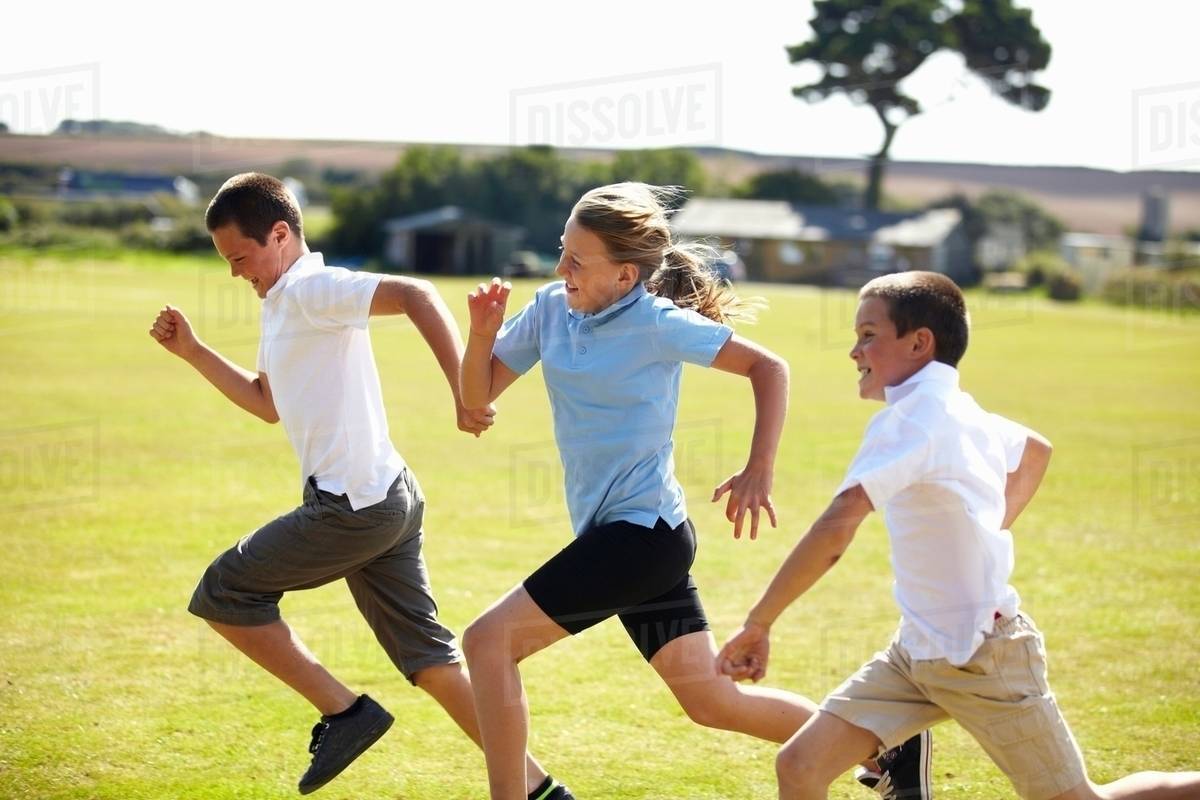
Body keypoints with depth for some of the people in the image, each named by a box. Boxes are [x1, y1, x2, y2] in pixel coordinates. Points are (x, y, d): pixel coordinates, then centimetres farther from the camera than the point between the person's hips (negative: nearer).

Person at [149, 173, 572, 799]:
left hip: (352, 507, -10)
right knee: (429, 660, 9)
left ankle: (344, 712, 2)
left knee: (222, 594, 4)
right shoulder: (281, 304, 20)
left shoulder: (312, 290, -11)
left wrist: (463, 393, -35)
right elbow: (267, 404, 34)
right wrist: (192, 351, 26)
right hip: (389, 502, 10)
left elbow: (414, 295, -27)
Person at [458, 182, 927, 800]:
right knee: (711, 701, 12)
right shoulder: (550, 308, 6)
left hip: (643, 532, -8)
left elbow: (766, 366, -5)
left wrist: (759, 471, -12)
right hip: (611, 534, 8)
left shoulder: (656, 324, -13)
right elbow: (477, 397, 11)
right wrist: (483, 332, -8)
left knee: (489, 640, -14)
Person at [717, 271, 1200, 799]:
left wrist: (758, 623, -27)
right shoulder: (964, 413, 6)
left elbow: (835, 530, -33)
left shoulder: (909, 418, -20)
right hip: (917, 652, 9)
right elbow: (1036, 450, 28)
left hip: (982, 657, -9)